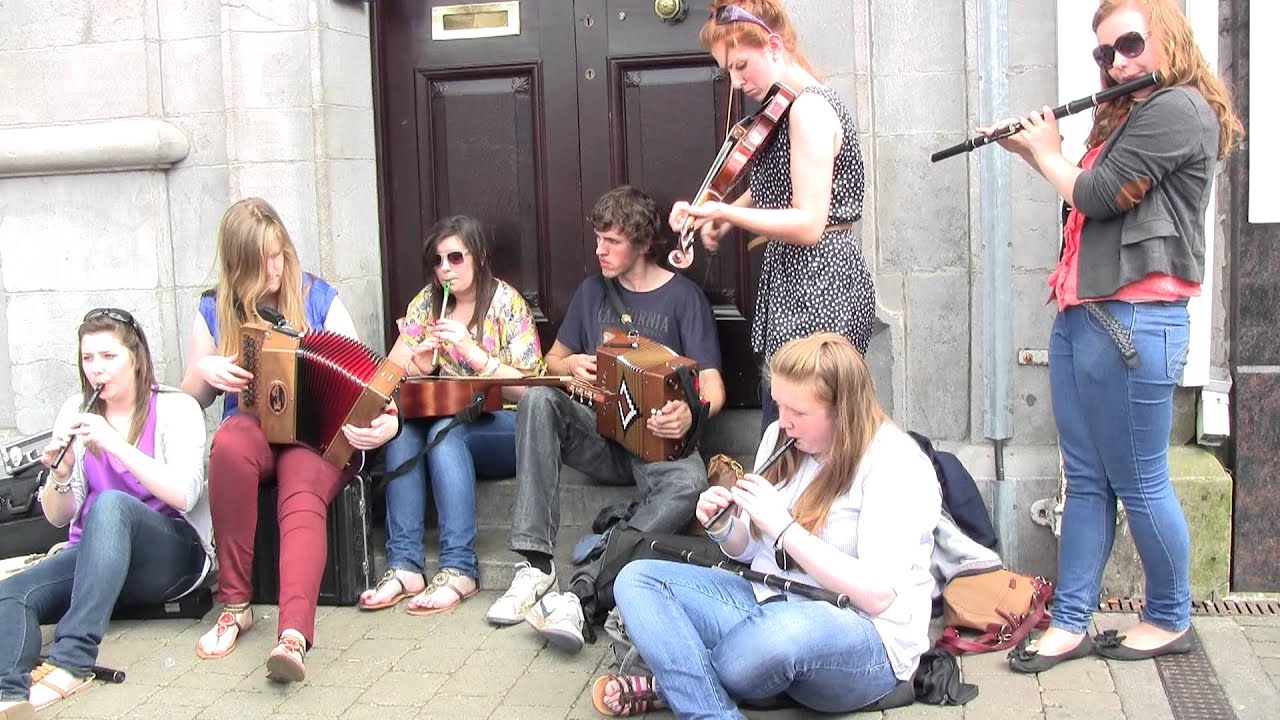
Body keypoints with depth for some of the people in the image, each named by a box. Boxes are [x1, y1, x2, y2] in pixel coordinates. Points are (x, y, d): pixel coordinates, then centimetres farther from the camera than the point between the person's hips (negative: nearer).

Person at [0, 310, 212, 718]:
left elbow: (184, 496, -16)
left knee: (110, 503, -36)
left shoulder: (176, 408, -1)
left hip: (171, 555, -4)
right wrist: (60, 475, -12)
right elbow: (58, 518, 10)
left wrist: (114, 442, -22)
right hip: (93, 554, 4)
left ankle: (73, 659, -46)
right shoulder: (76, 411, 10)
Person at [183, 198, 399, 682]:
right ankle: (234, 604, -27)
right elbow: (190, 400, 16)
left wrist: (386, 418, -22)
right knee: (230, 445, -37)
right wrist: (205, 372, -9)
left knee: (303, 500, -35)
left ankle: (293, 637, -56)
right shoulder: (214, 311, 9)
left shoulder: (318, 298, 5)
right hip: (252, 425, 1)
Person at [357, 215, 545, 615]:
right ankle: (404, 566, -30)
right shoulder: (428, 301, 7)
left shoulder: (506, 301, -6)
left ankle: (459, 570, -34)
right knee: (401, 428, -26)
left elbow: (526, 388, -11)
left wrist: (471, 350, -23)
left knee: (445, 431, -33)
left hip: (506, 428, -4)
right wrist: (420, 361, -17)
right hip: (447, 416, 5)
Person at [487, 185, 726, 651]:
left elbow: (712, 387, -5)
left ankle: (581, 595, -44)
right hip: (599, 433, 4)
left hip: (657, 442, -3)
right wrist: (573, 365, 0)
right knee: (538, 399, -26)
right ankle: (535, 563, -33)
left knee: (688, 482, -37)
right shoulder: (593, 291, 14)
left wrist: (691, 412, -29)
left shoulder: (683, 296, 1)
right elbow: (552, 360, 26)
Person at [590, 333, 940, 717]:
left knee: (783, 631, -41)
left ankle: (678, 685, -11)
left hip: (865, 640, -7)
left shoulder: (896, 465, -14)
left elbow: (877, 595, -22)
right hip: (767, 603, 7)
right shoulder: (781, 437, 5)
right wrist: (723, 527, -9)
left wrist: (782, 527, -24)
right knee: (636, 579, -7)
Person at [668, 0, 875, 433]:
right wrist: (728, 217, 7)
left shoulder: (808, 108, -17)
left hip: (819, 290, -10)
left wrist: (724, 212, -25)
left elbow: (808, 225, -25)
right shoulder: (795, 108, 13)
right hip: (800, 283, 10)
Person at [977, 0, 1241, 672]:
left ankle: (1170, 620, 20)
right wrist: (1030, 151, 16)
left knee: (1139, 483, 2)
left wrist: (1047, 151, 2)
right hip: (1080, 314, 9)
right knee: (1084, 479, 10)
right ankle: (1069, 624, 16)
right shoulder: (1126, 115, 20)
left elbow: (1099, 195, -15)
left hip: (1133, 321, -9)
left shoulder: (1179, 108, -10)